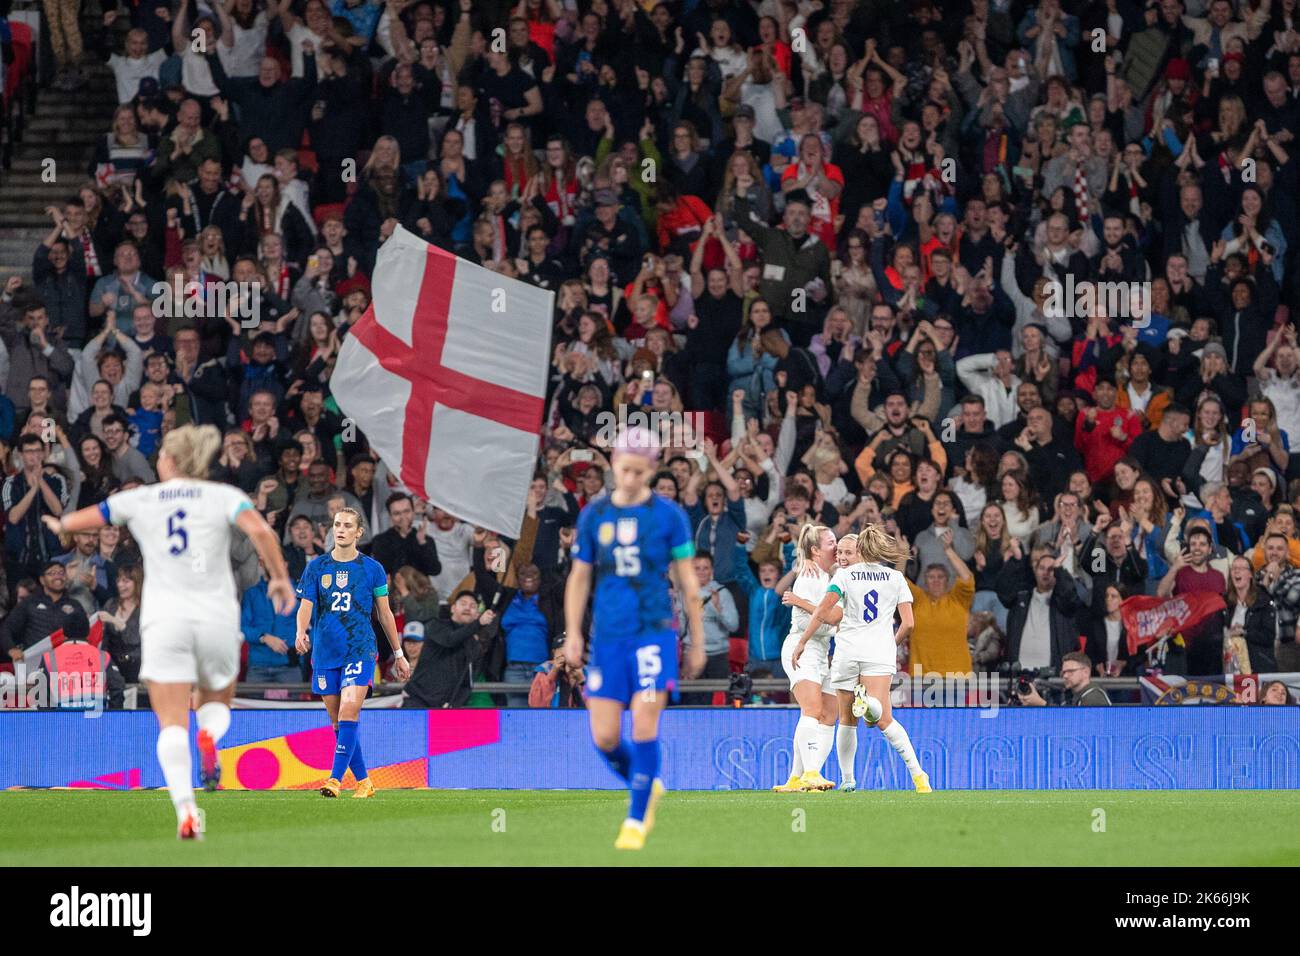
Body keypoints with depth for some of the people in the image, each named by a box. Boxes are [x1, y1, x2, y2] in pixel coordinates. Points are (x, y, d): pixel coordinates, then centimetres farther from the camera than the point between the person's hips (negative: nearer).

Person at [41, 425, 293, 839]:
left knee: (172, 724, -5)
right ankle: (209, 740, -14)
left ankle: (185, 809, -27)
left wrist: (60, 525, 45)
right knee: (217, 701, 23)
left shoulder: (140, 499, 9)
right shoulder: (224, 496, 5)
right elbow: (260, 530, -13)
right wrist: (281, 578, -2)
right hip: (218, 618, 1)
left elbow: (87, 518, 23)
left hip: (164, 621, -1)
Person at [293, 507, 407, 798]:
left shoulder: (371, 568, 4)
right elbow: (305, 606, 0)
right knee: (338, 721, 5)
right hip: (325, 654, 3)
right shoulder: (316, 567, 7)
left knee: (348, 713, -20)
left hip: (360, 651, -3)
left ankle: (336, 779, -22)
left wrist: (399, 654, 13)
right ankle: (363, 782, 16)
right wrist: (301, 632, -22)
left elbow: (385, 613, 11)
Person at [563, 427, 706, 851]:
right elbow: (579, 579, 14)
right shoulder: (593, 515, 7)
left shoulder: (668, 515, 0)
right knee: (604, 737, -2)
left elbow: (688, 583, 4)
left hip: (653, 633, -3)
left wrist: (698, 642, 5)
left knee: (644, 725, -13)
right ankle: (648, 786, 27)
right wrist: (573, 635, 5)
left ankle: (636, 820, -2)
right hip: (607, 637, 3)